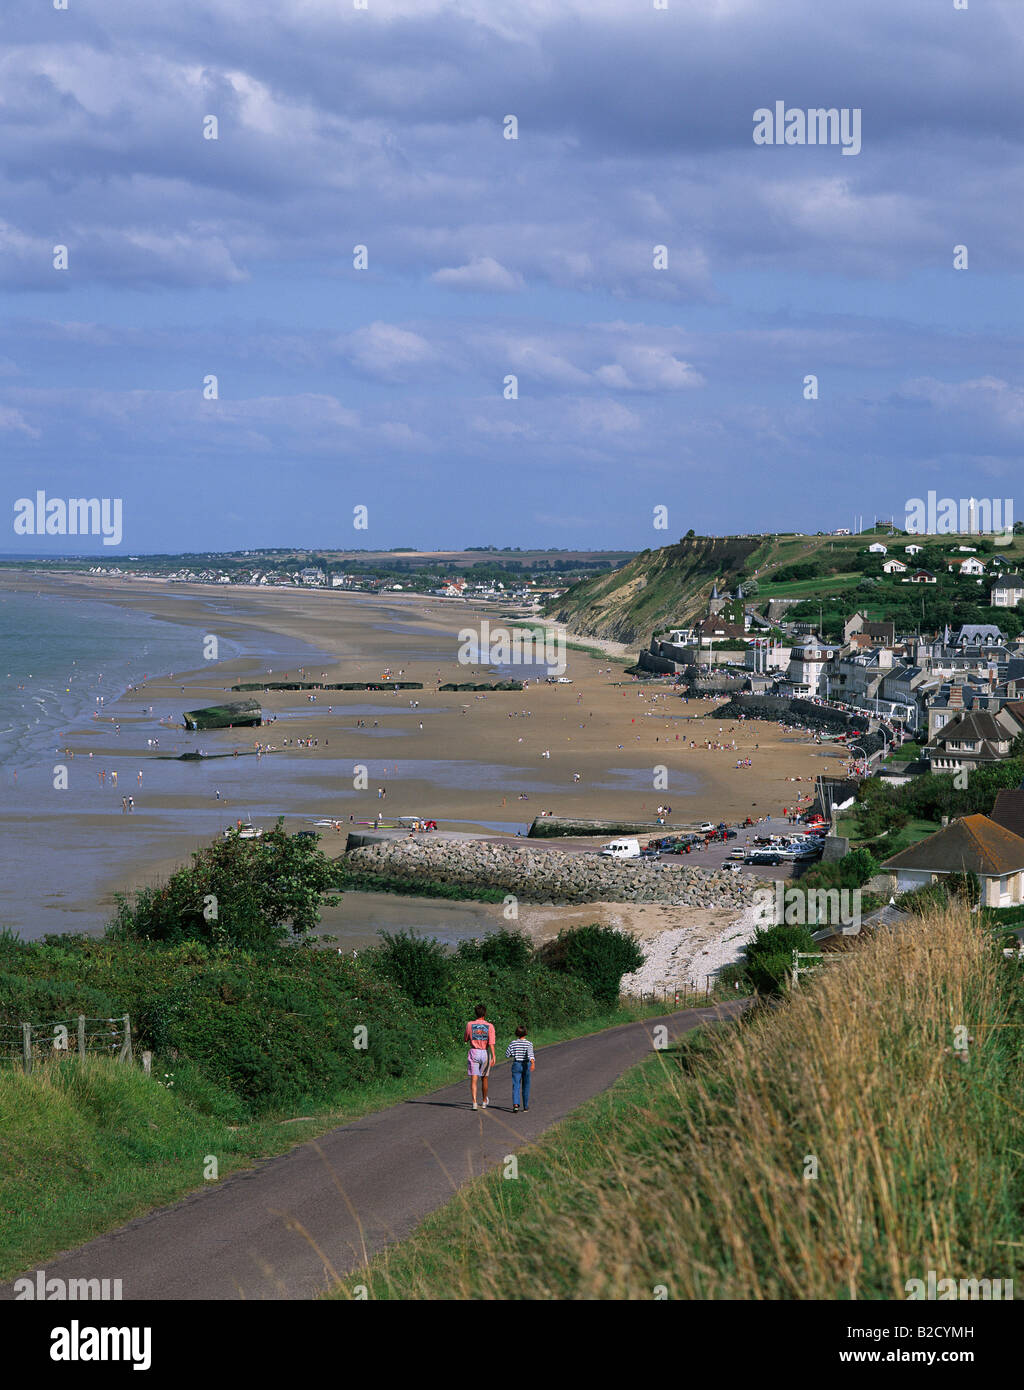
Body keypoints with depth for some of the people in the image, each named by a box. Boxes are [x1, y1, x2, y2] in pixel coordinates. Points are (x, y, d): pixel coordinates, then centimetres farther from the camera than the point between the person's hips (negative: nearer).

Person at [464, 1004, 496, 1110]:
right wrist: (493, 1057, -17)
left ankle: (474, 1103, -19)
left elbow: (465, 1039, 10)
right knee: (484, 1078, 18)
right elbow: (491, 1043, -13)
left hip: (473, 1053, -1)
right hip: (485, 1053, 1)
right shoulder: (489, 1026, -4)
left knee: (473, 1079, -4)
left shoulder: (470, 1025, -1)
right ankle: (484, 1101, 34)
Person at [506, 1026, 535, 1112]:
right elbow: (530, 1053, -24)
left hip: (516, 1065, 0)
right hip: (526, 1065, 0)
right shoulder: (529, 1043, -8)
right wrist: (532, 1063, -37)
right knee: (525, 1086, 14)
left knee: (516, 1086, -4)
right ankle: (526, 1106, 24)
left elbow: (507, 1054, -2)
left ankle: (515, 1104, -25)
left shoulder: (513, 1043, -4)